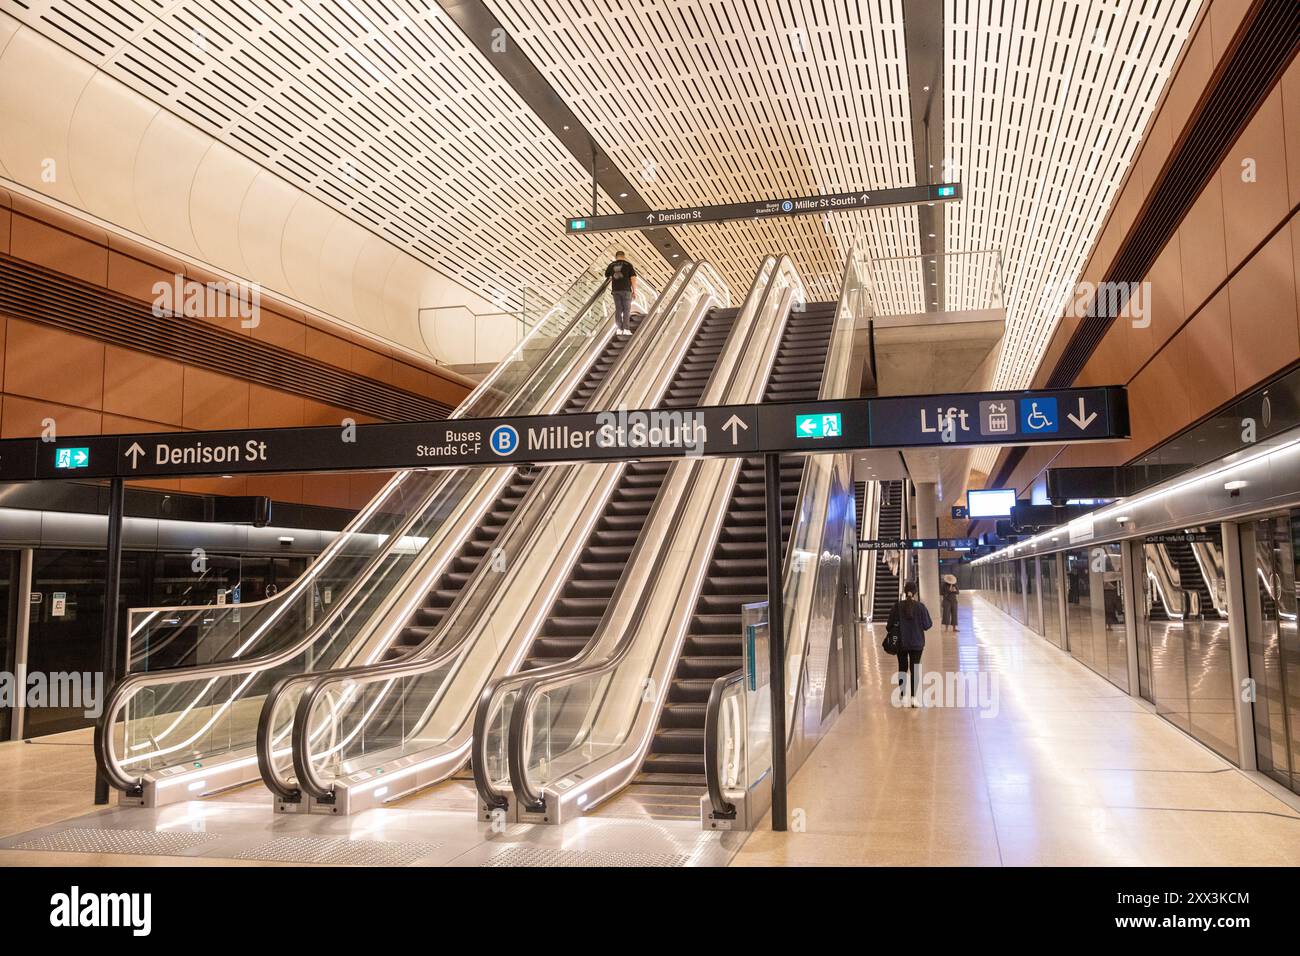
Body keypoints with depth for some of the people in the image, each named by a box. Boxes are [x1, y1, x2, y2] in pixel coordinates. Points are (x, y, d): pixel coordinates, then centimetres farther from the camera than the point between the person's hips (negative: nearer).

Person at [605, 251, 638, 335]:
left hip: (615, 290, 3)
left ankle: (619, 329, 3)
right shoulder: (628, 265, -1)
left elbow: (607, 276, 17)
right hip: (626, 290, -3)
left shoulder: (611, 265, 7)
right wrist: (634, 290, -3)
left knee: (618, 309, 7)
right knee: (626, 309, 0)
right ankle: (626, 329, -6)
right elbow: (633, 278, -8)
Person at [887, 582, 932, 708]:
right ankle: (914, 697, 3)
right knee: (915, 669, 6)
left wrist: (889, 628, 16)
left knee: (902, 669, 10)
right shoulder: (921, 607, -10)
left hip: (901, 643, 0)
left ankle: (904, 697, 8)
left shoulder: (897, 606, -8)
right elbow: (927, 625, -5)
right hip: (917, 643, 0)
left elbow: (891, 625, -5)